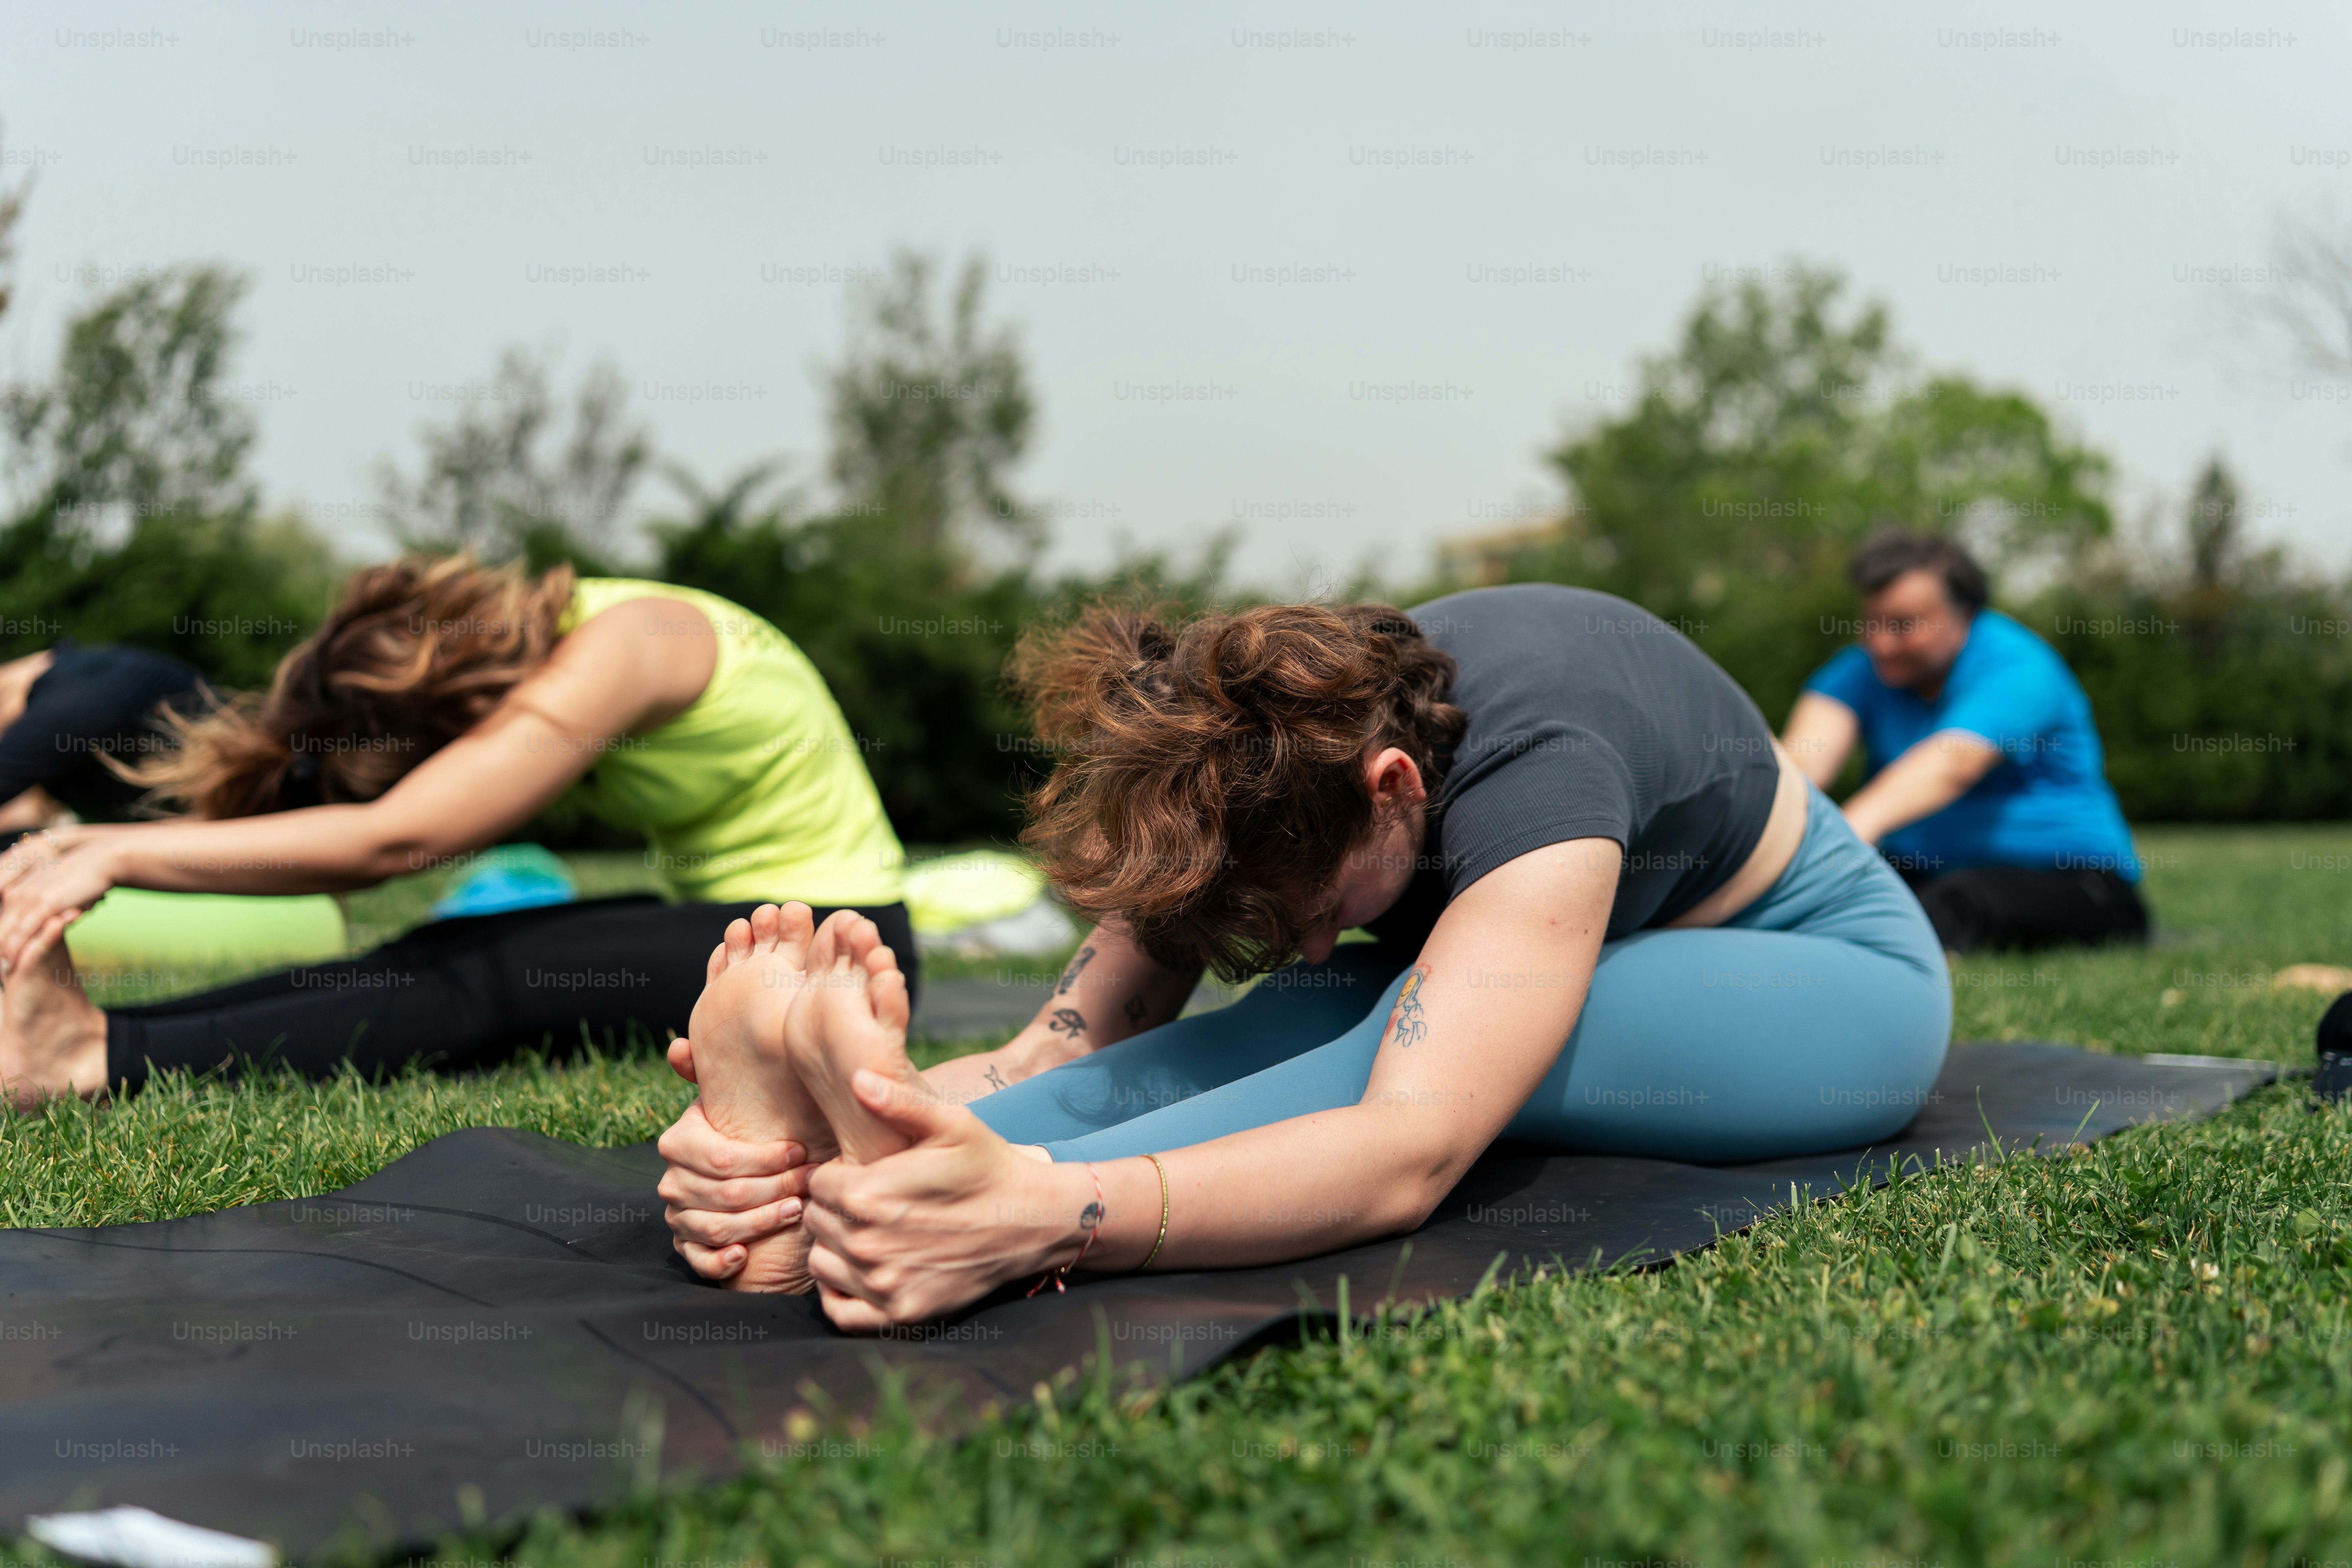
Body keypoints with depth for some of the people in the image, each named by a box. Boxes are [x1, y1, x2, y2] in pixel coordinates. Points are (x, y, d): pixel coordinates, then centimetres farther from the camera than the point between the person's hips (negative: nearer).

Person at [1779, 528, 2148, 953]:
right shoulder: (1866, 670, 2)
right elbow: (1810, 748, -18)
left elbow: (1953, 763, -35)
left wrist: (1861, 821, -55)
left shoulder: (2015, 668, -15)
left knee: (1956, 901, -40)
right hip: (1923, 876, 7)